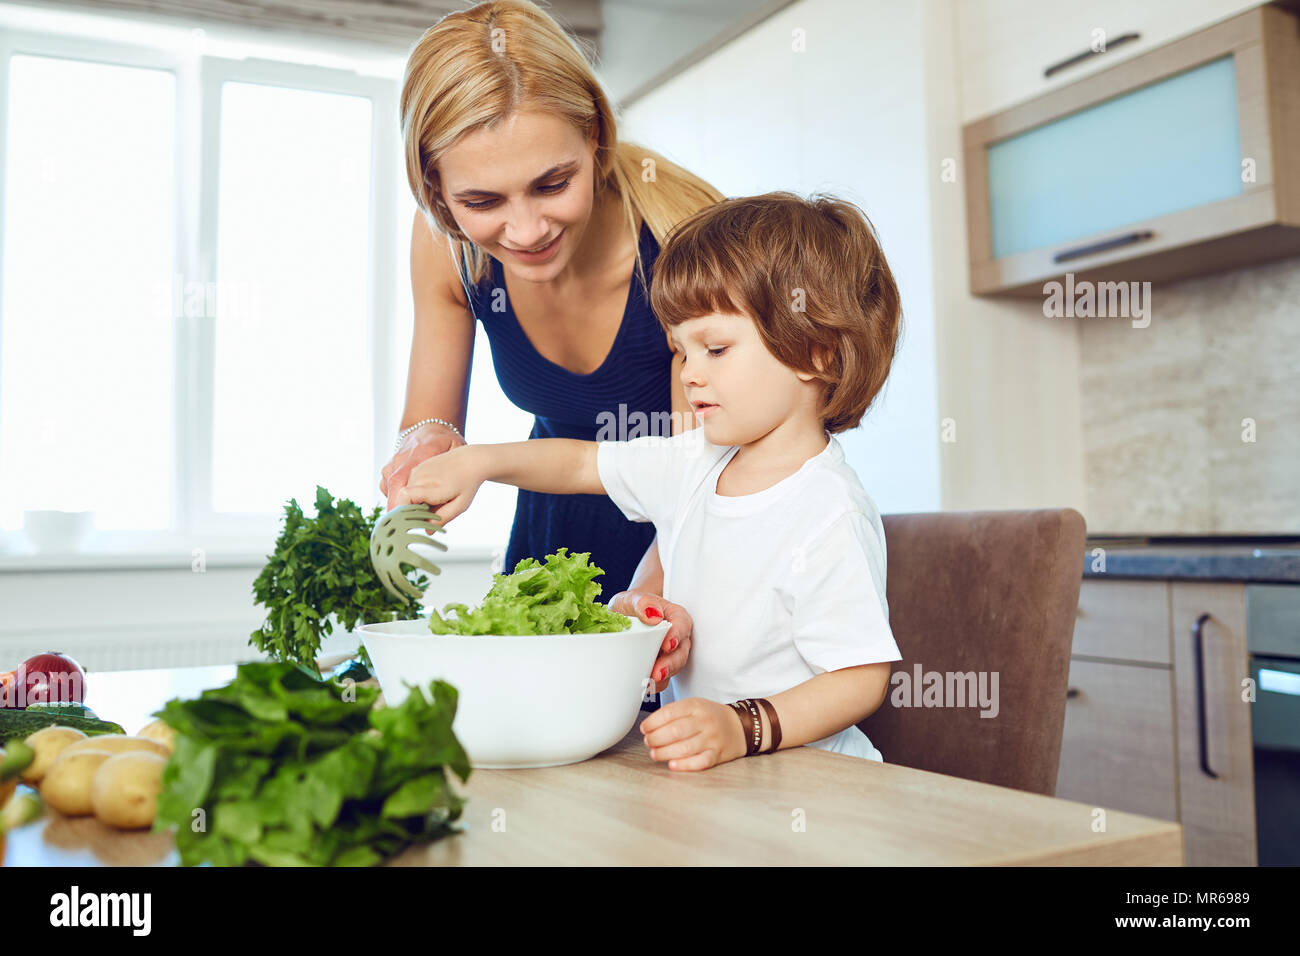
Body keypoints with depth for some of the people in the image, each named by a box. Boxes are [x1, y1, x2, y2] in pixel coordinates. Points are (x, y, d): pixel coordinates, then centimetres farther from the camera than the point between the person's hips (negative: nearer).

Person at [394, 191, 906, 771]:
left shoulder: (830, 517, -18)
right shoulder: (695, 464, 8)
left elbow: (862, 678, -19)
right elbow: (581, 462, 19)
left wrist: (744, 728, -31)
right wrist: (477, 462, 5)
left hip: (804, 777, -7)